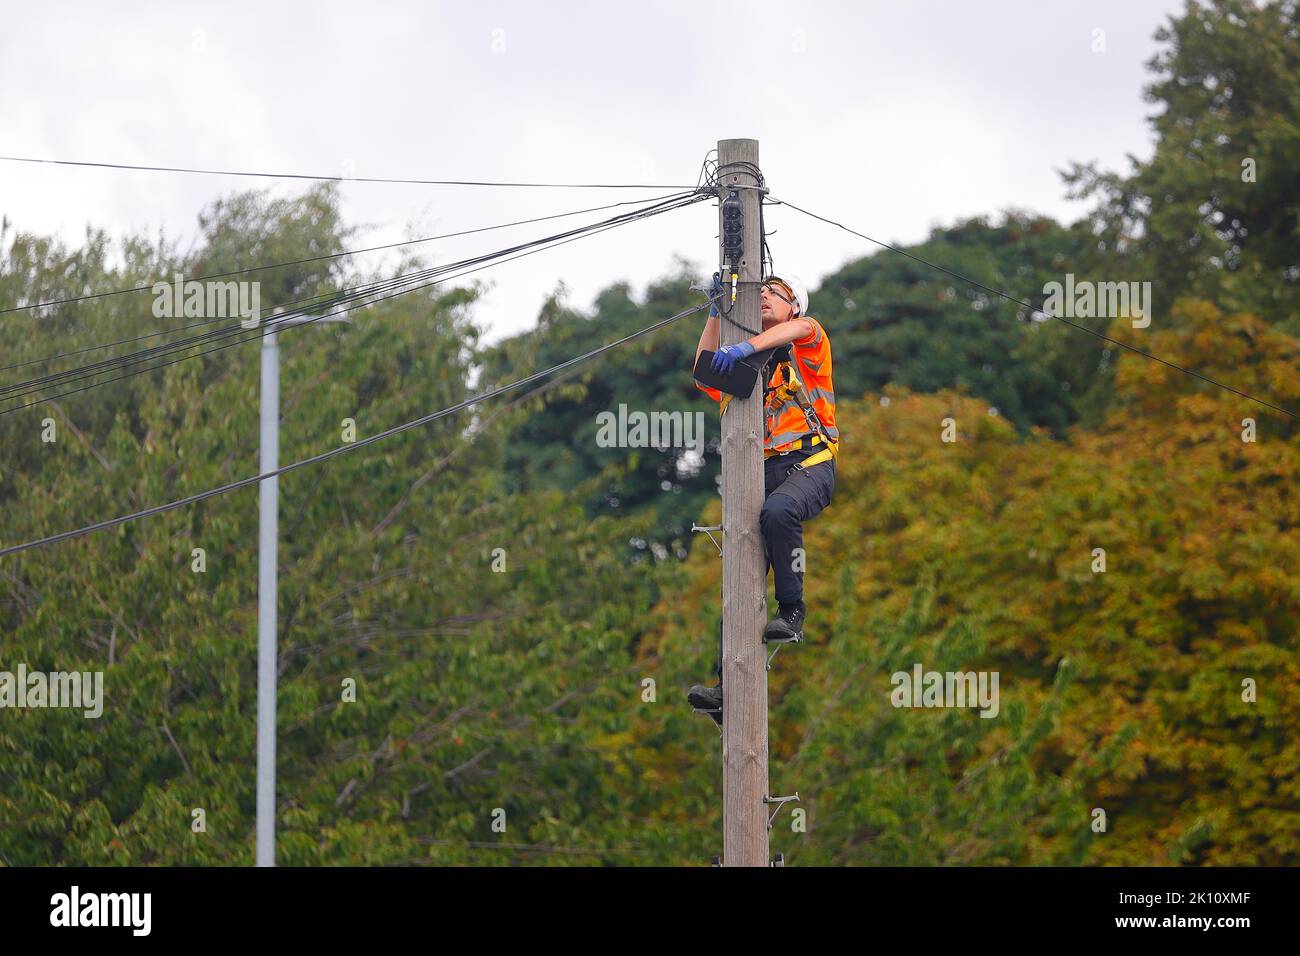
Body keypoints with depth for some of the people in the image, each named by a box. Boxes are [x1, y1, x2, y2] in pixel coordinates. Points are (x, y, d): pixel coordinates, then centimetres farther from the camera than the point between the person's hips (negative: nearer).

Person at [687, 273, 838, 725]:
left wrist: (744, 347, -29)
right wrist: (715, 314, 11)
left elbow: (800, 328, -14)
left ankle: (792, 614, -29)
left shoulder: (807, 343, 9)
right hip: (765, 471, 5)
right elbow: (705, 379, 15)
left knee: (777, 511, -40)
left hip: (810, 463, -5)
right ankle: (727, 690, -15)